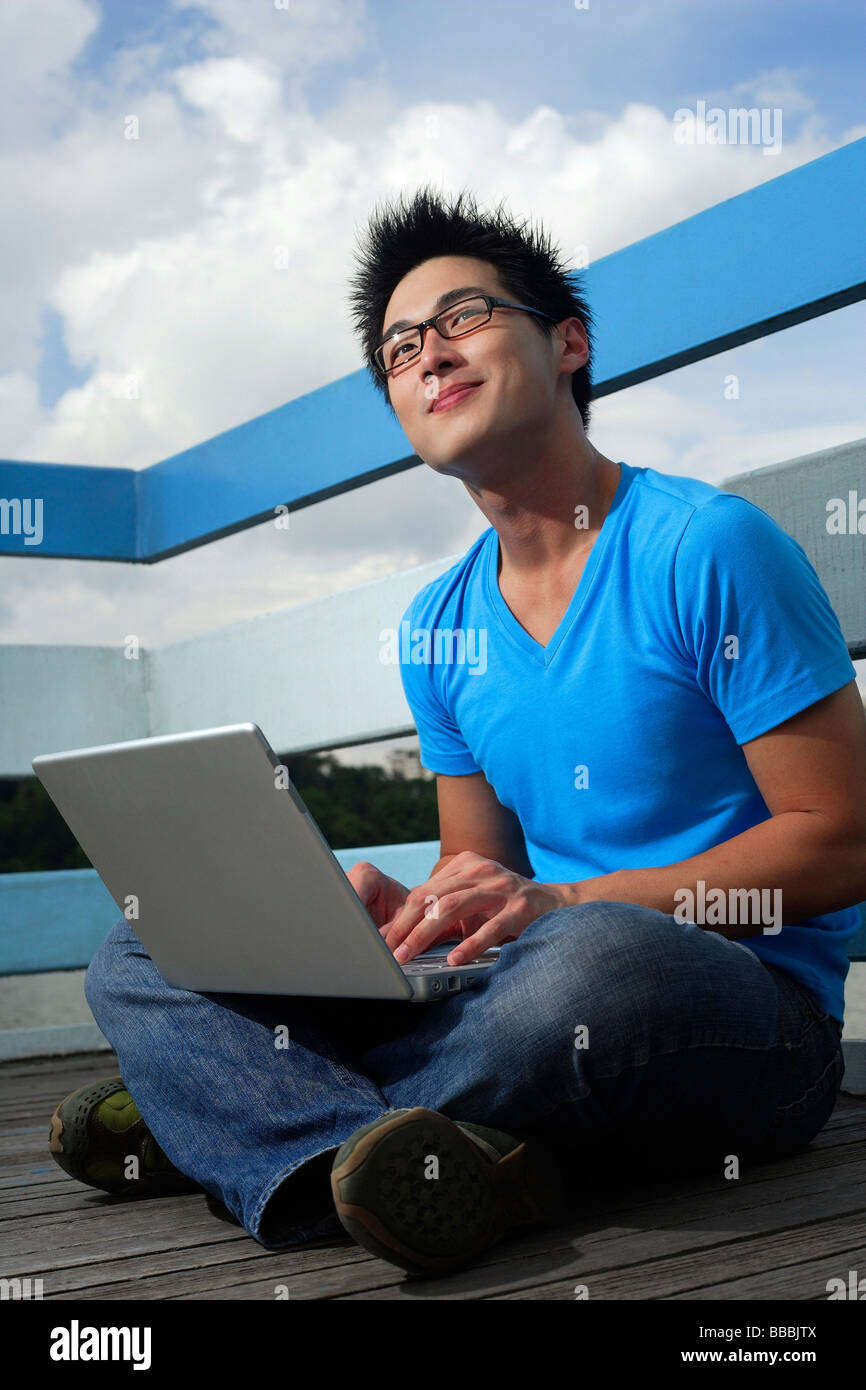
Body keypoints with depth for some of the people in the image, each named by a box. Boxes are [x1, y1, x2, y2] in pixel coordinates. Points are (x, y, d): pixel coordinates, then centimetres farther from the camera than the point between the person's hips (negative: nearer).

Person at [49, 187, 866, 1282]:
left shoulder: (705, 546, -8)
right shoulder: (438, 625, 11)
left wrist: (563, 903, -18)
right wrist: (403, 912, -8)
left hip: (760, 1002, -5)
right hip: (524, 991, 6)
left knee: (587, 959, -42)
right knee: (143, 954, -1)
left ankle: (240, 1117, -15)